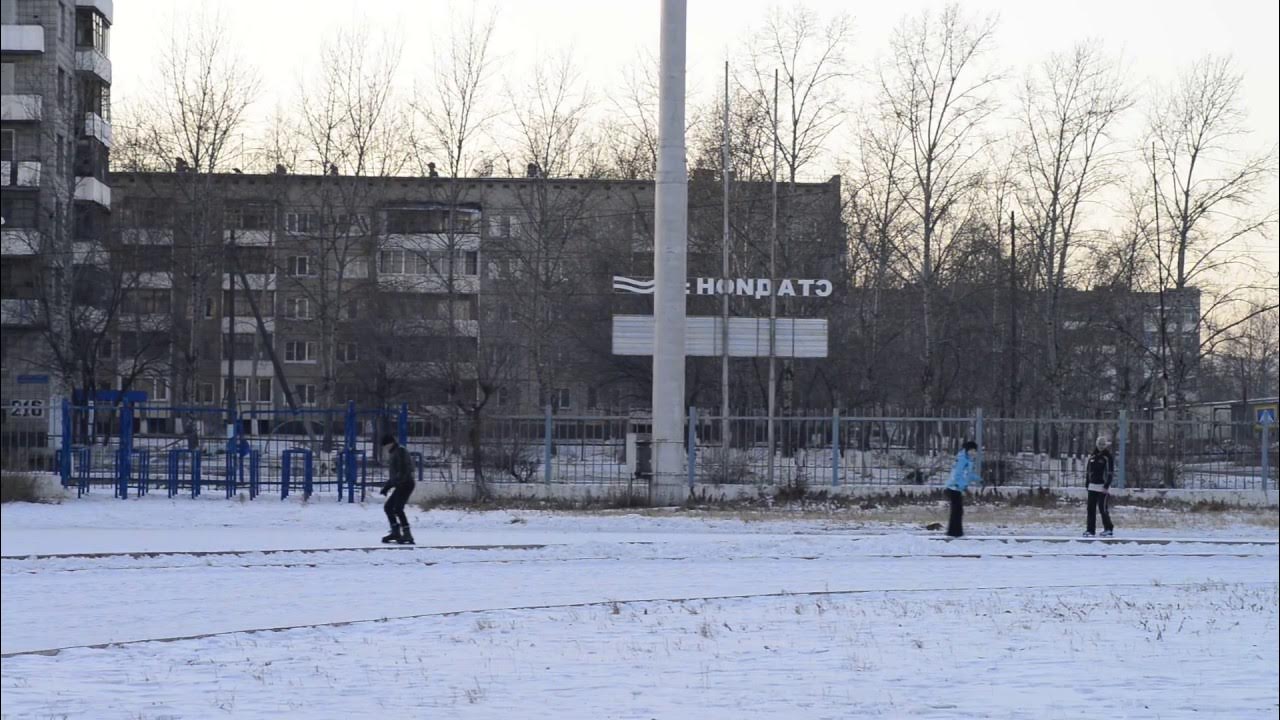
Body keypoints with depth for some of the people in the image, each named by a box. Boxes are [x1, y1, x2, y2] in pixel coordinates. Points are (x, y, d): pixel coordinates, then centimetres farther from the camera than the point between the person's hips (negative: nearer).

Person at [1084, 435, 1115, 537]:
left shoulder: (1108, 457, -6)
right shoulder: (1092, 456, 13)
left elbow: (1111, 472, -9)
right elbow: (1088, 470, 19)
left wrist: (1107, 485, -15)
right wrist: (1087, 483, 15)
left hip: (1102, 486, -6)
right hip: (1092, 485, 6)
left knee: (1102, 508, -8)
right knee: (1091, 508, 4)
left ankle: (1108, 529, 4)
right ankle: (1090, 530, 7)